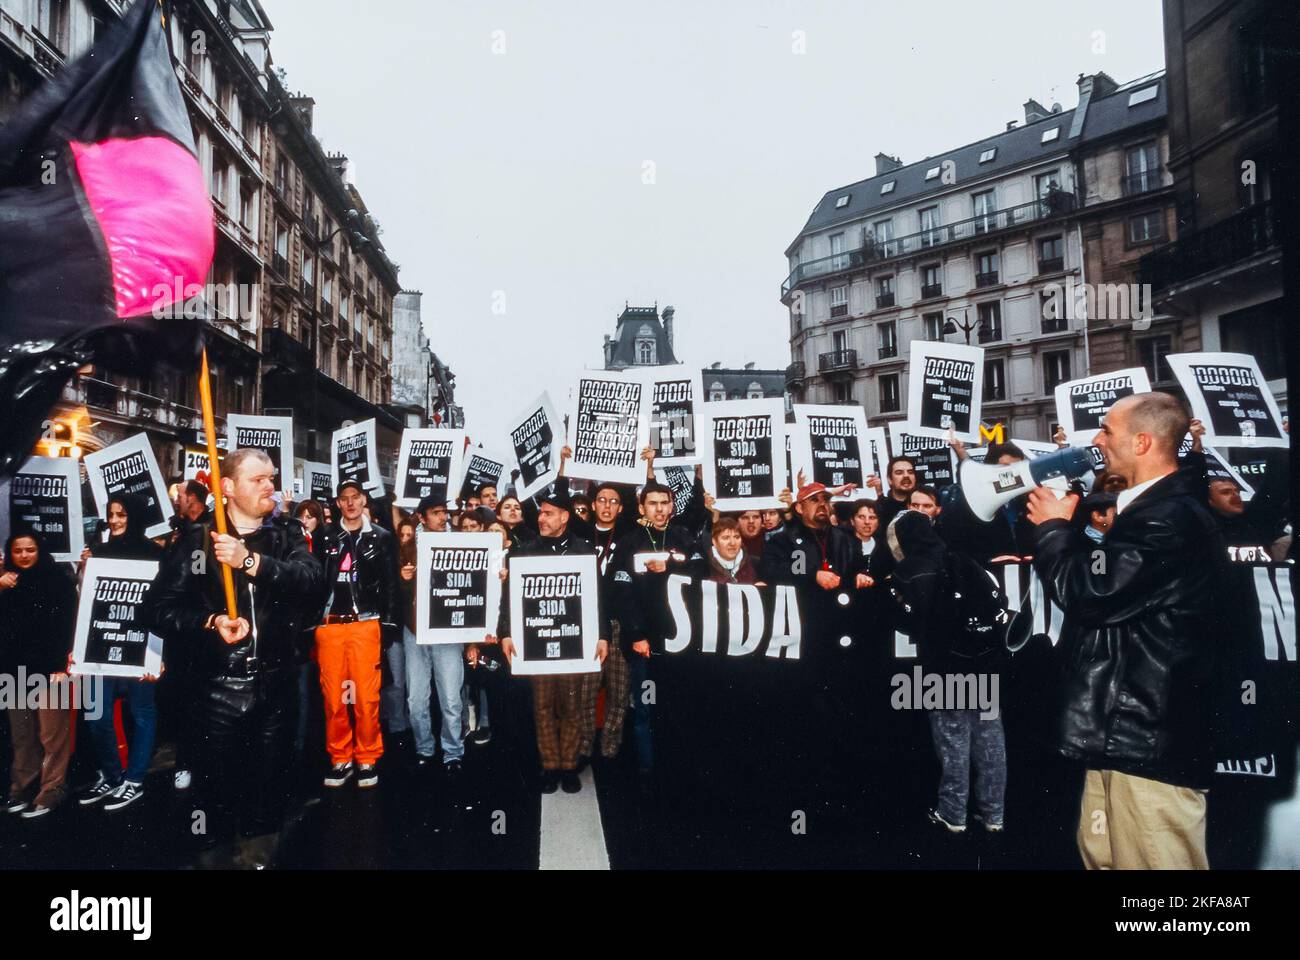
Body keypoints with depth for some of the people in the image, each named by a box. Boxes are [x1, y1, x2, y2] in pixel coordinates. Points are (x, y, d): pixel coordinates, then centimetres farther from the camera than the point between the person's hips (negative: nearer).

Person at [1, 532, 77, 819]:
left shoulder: (58, 581, -3)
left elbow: (67, 625, -8)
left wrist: (61, 664, -14)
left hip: (48, 669, -5)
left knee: (52, 736, -4)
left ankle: (50, 792, 2)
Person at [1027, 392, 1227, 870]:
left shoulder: (1173, 518, -21)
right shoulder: (1155, 510, 14)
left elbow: (1090, 592, -23)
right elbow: (1106, 582, 21)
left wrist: (1054, 527, -7)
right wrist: (1063, 528, 11)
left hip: (1149, 738, -11)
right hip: (1125, 730, 11)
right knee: (1102, 856, 20)